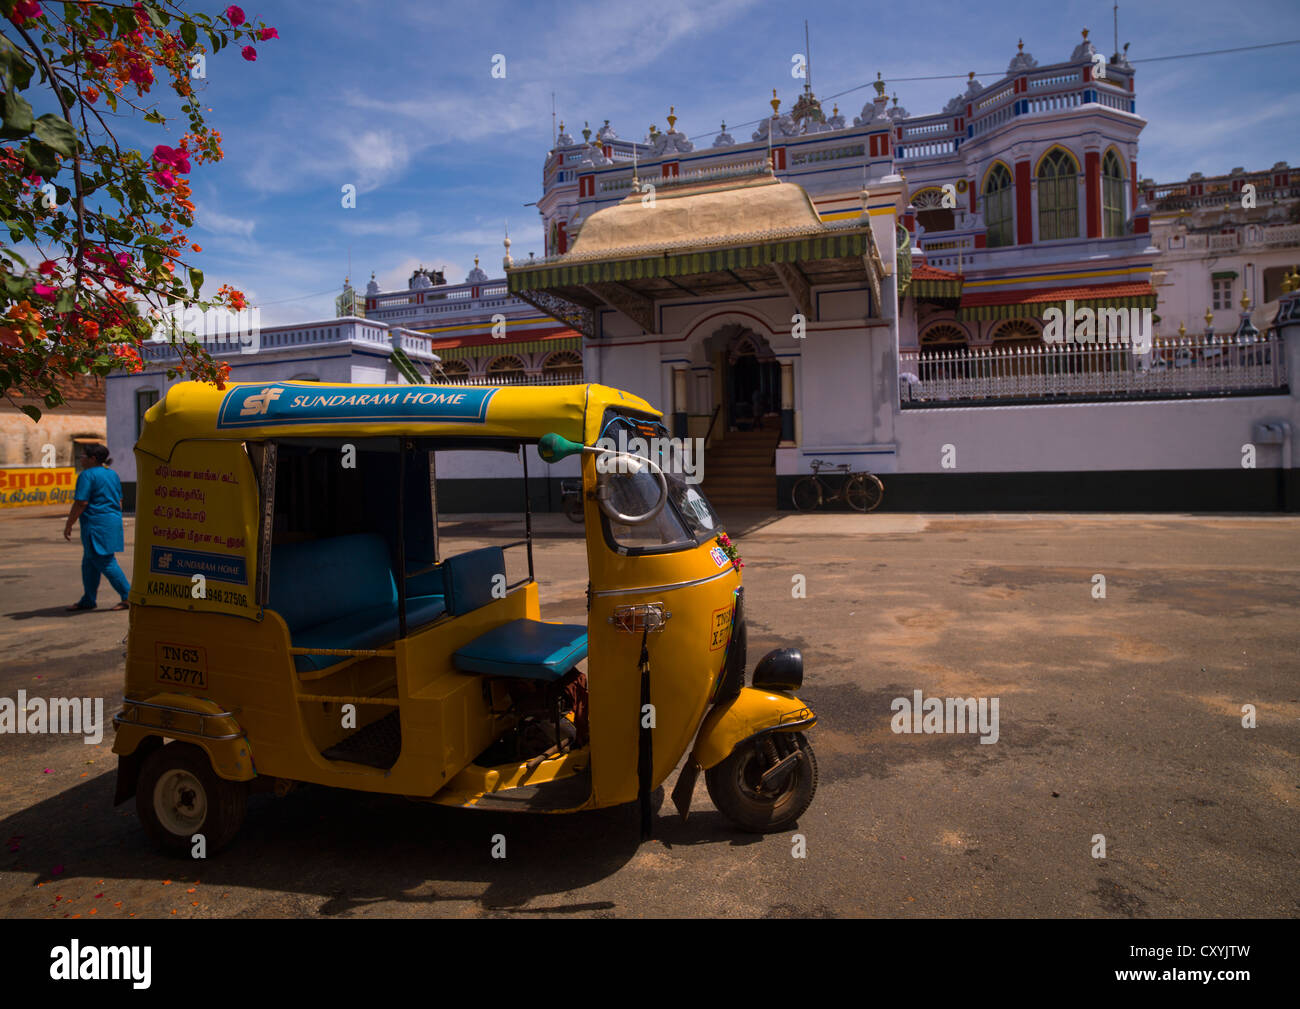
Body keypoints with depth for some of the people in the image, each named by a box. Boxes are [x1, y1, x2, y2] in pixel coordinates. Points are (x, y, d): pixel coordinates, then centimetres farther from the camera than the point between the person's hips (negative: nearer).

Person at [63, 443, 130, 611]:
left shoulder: (87, 475, -11)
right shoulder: (112, 474, 14)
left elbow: (80, 503, -16)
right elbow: (119, 502, 18)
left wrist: (68, 525, -9)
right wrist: (118, 527, 24)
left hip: (96, 524, -9)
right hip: (113, 521, 9)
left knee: (105, 562, -6)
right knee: (89, 563, 16)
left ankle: (129, 596, -7)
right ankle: (88, 600, 20)